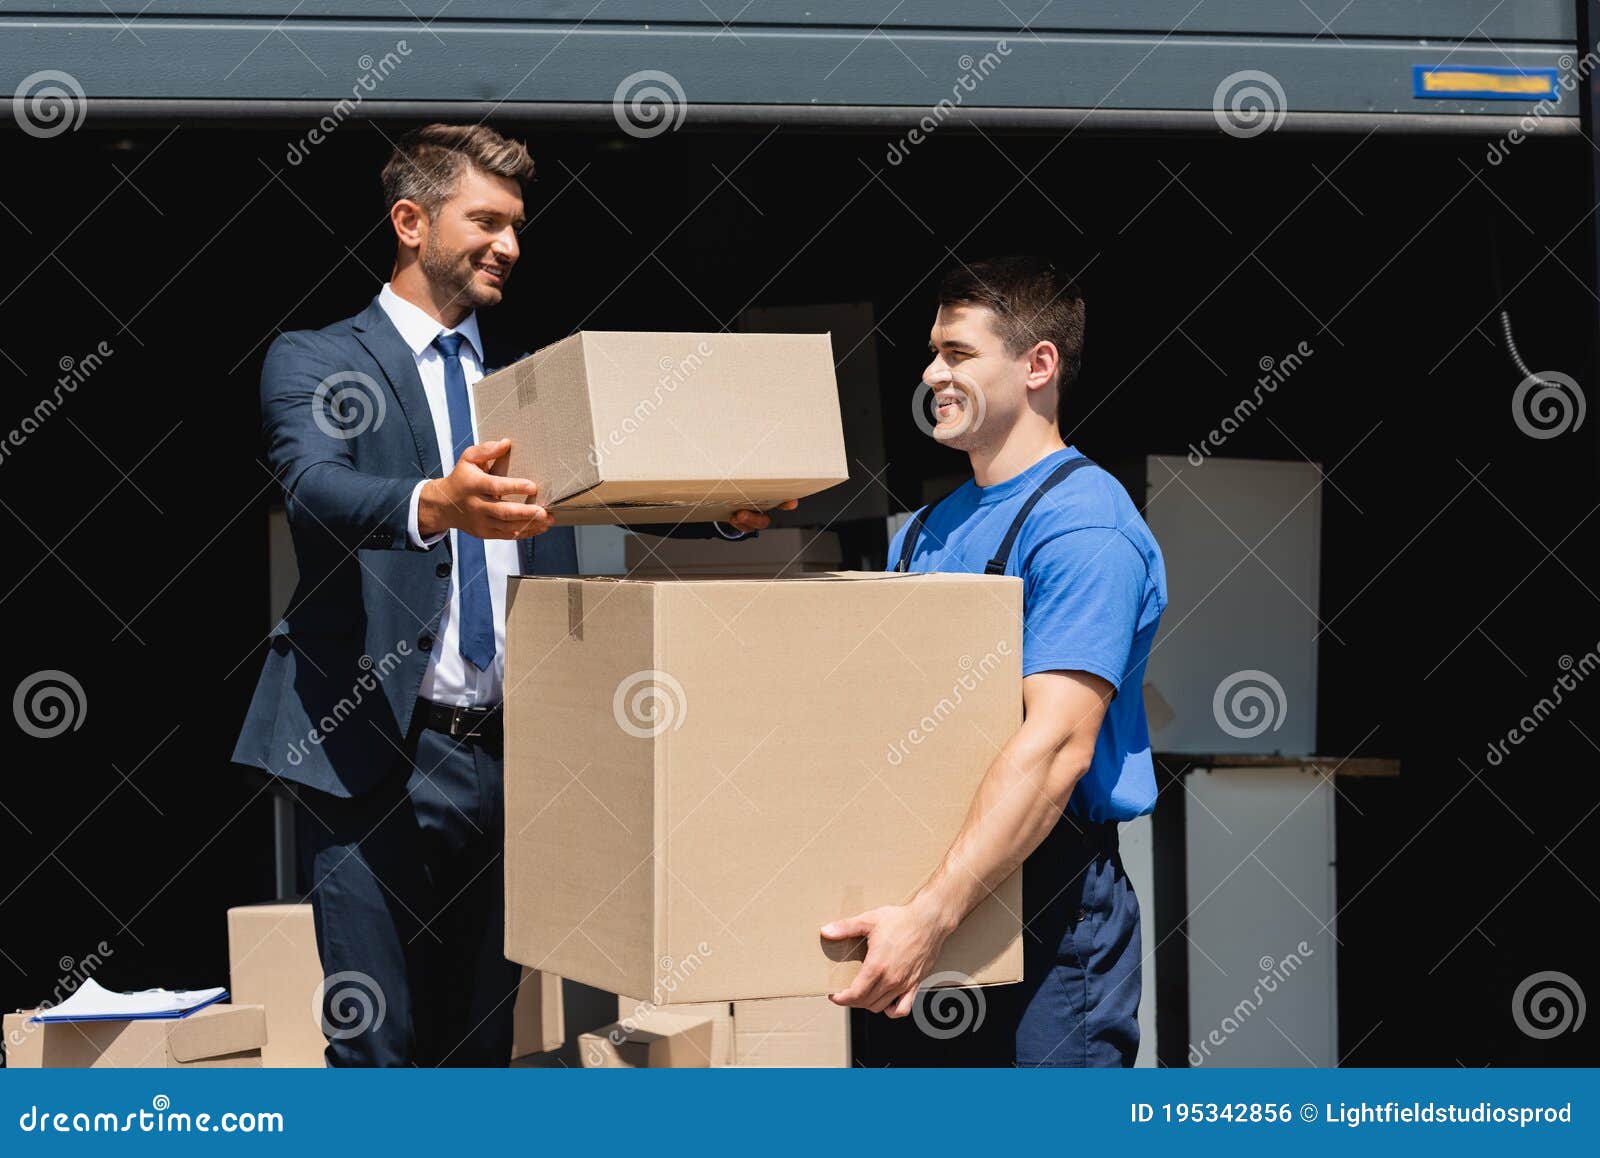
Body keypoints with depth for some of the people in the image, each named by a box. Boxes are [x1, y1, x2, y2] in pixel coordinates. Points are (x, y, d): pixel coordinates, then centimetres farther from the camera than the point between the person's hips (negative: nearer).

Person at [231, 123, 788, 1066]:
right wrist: (434, 505, -38)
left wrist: (730, 510, -14)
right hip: (373, 755, -5)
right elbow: (315, 486, -17)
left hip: (507, 756, 5)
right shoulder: (316, 362, 3)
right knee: (377, 1046, -6)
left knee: (484, 1041, 8)